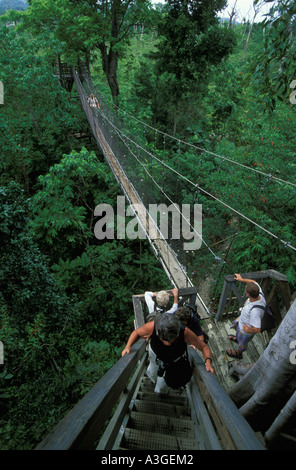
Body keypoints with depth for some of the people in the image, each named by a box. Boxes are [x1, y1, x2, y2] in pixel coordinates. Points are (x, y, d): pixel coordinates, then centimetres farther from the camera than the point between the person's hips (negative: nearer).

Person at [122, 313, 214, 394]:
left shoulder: (185, 332, -44)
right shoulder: (152, 326, -42)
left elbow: (204, 347, -27)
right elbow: (137, 332, -20)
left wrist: (208, 361, -44)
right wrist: (128, 346, -34)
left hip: (174, 360, -1)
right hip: (155, 354, 1)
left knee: (161, 388, 10)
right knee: (153, 374, 28)